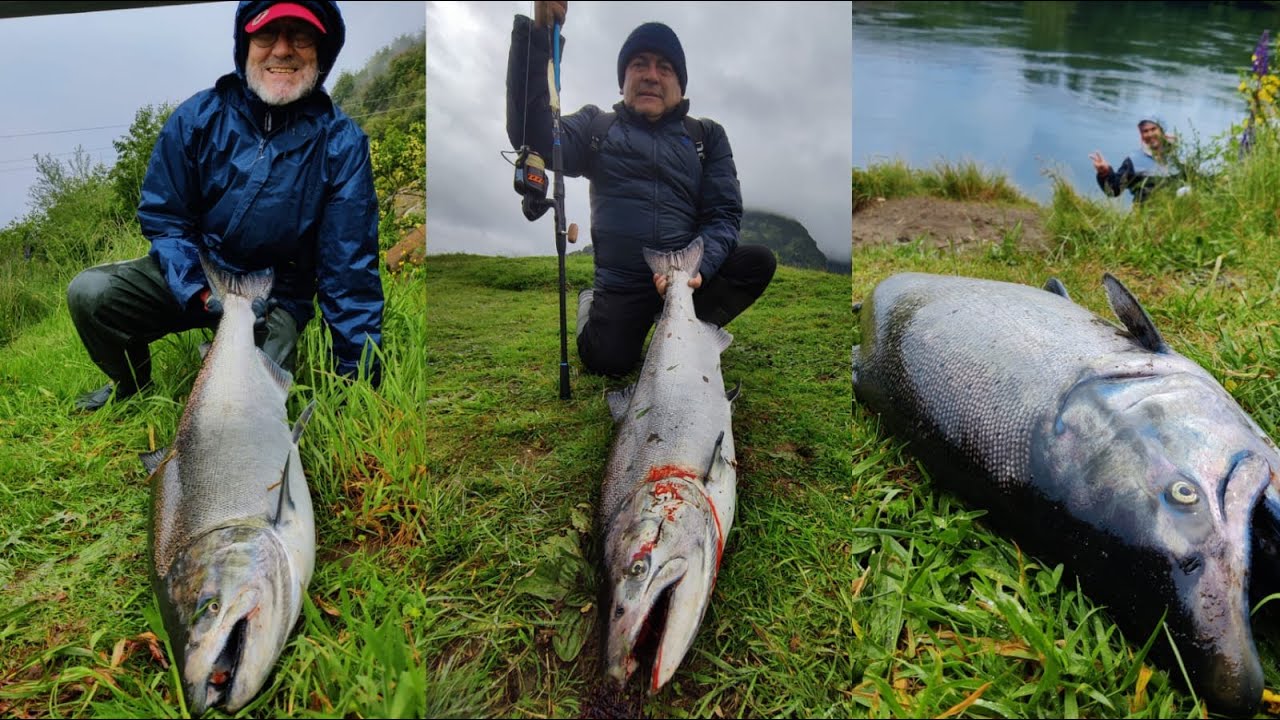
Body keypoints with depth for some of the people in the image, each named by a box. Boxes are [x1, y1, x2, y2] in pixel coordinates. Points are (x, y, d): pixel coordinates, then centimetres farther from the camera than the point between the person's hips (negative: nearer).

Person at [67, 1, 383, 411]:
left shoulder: (341, 143, -13)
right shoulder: (197, 117, -7)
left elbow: (349, 267, -13)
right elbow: (163, 219, -2)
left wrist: (359, 369, -14)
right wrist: (202, 294, -20)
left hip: (277, 297, -3)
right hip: (192, 276, 3)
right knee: (89, 292, -19)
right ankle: (132, 385, 12)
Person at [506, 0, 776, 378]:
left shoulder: (707, 135, 11)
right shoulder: (596, 126, 8)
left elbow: (724, 214, 0)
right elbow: (535, 137, -12)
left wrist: (697, 268, -22)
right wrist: (537, 36, -23)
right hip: (621, 283, -1)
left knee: (760, 261, -22)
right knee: (608, 361, -19)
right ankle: (590, 305, 14)